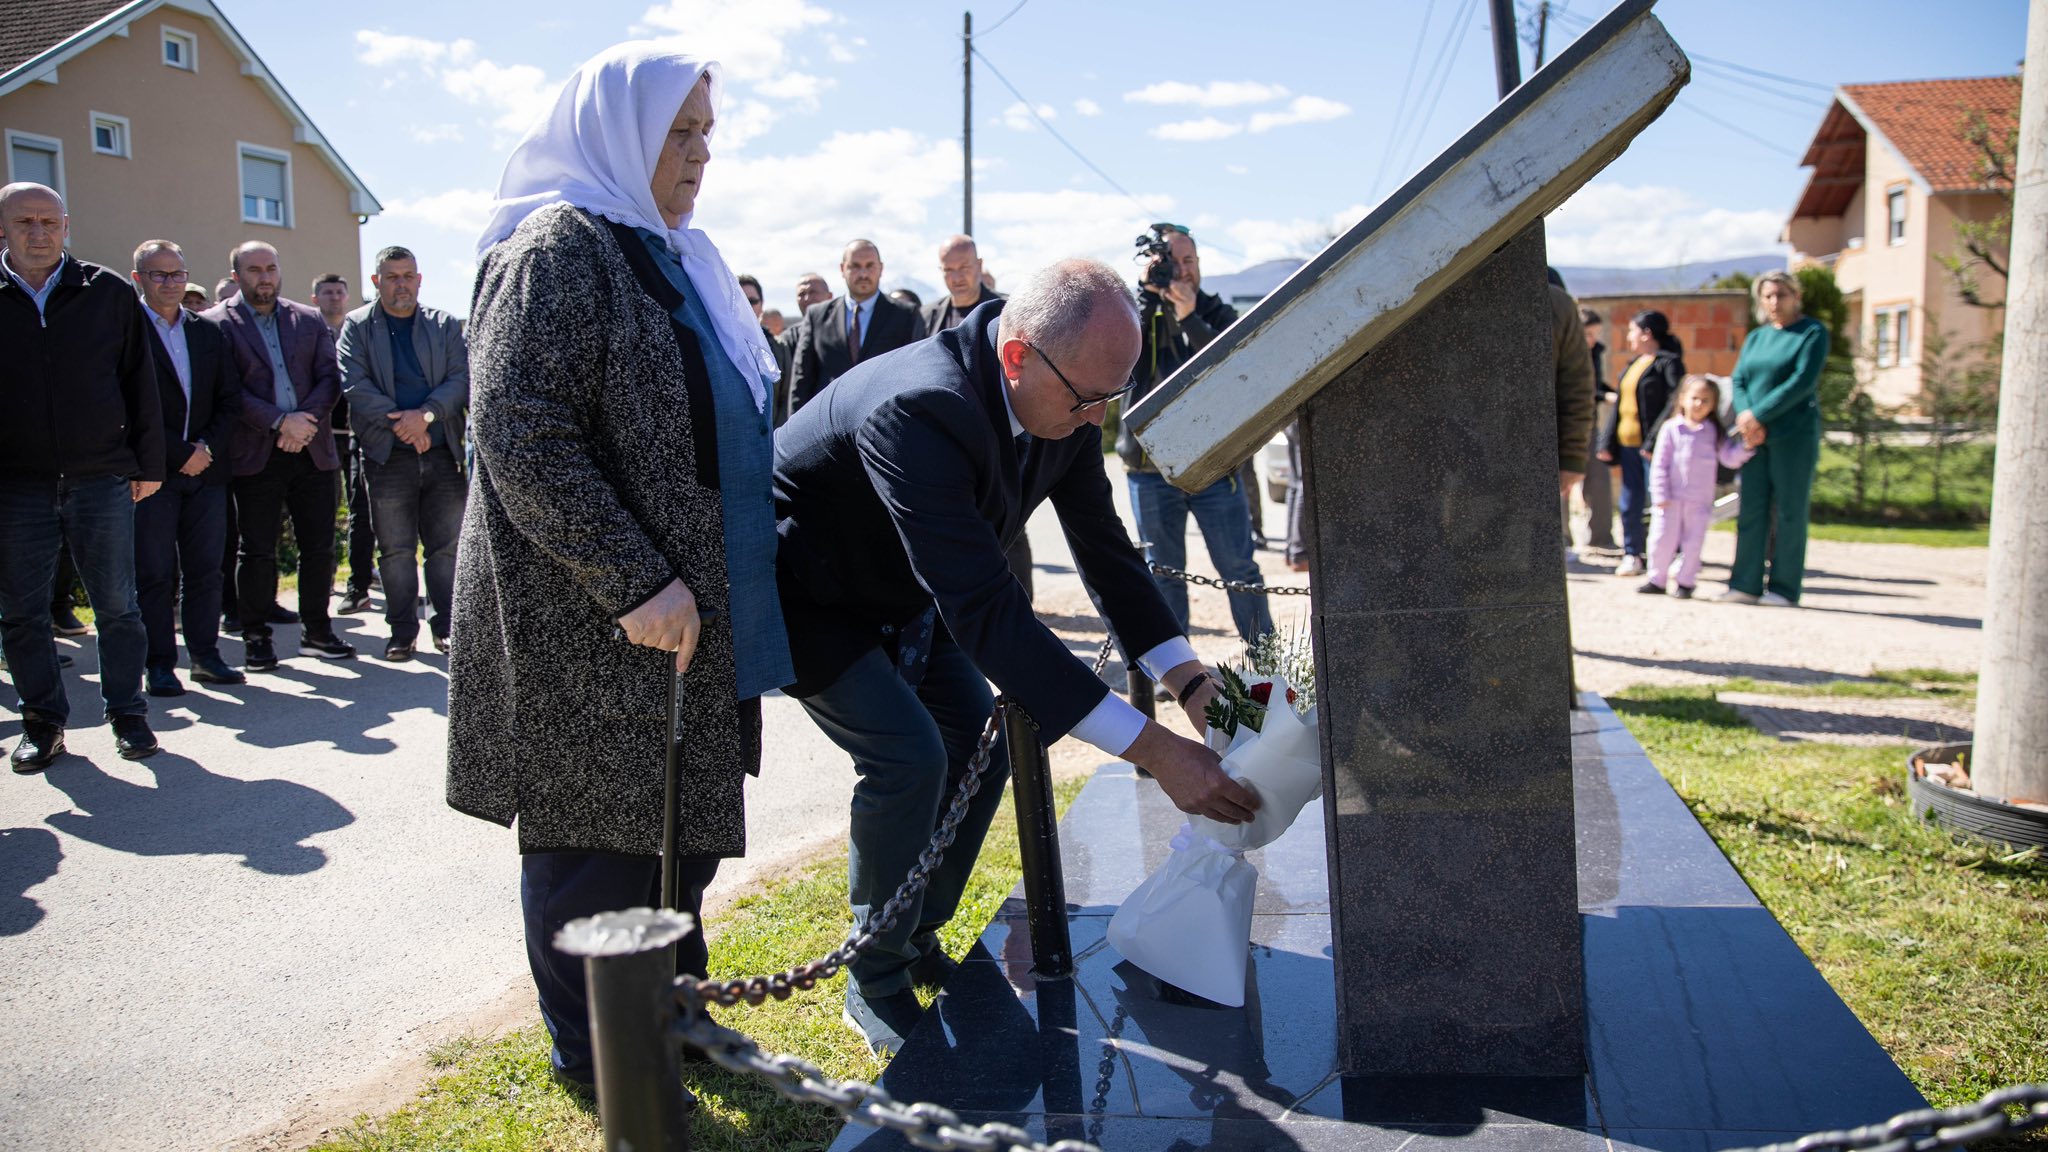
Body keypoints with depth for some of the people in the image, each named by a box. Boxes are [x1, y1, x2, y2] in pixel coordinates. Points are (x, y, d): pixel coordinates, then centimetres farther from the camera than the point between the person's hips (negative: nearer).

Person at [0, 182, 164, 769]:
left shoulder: (108, 292, 4)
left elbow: (139, 382, 7)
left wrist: (148, 462, 5)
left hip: (102, 479, -1)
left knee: (117, 605, 4)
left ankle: (127, 714, 17)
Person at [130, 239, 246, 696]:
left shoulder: (209, 332, 12)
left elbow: (230, 400, 11)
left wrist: (208, 448, -4)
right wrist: (180, 454, -11)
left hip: (206, 468, 4)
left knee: (206, 570, 7)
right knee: (154, 573, 0)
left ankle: (205, 655, 15)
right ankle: (159, 663, 7)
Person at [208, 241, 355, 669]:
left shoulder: (309, 320, 13)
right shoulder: (217, 323, 1)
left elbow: (330, 378, 5)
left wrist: (306, 419, -11)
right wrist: (279, 421, -17)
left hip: (313, 450, 3)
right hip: (256, 454, -3)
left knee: (319, 546, 7)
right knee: (258, 551, 1)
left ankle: (317, 631, 19)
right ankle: (256, 638, 12)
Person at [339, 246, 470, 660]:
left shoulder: (445, 324, 10)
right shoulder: (357, 326, 5)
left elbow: (461, 378, -1)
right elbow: (354, 384, -6)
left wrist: (426, 414, -16)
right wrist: (401, 423, -15)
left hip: (443, 452, 1)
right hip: (388, 455, -1)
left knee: (448, 546, 4)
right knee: (395, 551, 4)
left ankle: (448, 627, 13)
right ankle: (402, 631, 13)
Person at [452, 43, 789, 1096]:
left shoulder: (677, 257, 16)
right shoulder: (557, 250, -12)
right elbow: (520, 439, -20)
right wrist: (636, 582, -22)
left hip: (691, 618, 9)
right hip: (587, 631, -9)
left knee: (689, 827, 16)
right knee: (597, 845, 4)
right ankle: (598, 1069, 21)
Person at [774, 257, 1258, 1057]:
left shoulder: (1062, 400, -15)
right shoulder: (917, 411, -41)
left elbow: (1103, 545, -3)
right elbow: (984, 610, -44)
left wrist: (1188, 678, -14)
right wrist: (1151, 750, -43)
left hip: (904, 592, 8)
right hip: (810, 594, -8)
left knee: (978, 745, 1)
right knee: (908, 756, -20)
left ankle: (918, 941, 22)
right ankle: (875, 983, 1)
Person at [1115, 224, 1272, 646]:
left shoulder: (1219, 315, 7)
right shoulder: (1137, 311, 7)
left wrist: (1189, 318, -19)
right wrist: (1148, 294, -17)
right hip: (1151, 468, 1)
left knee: (1239, 568, 2)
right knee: (1163, 574, 8)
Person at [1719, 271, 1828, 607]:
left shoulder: (1813, 333, 0)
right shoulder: (1756, 338, 16)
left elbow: (1803, 382, -12)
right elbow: (1739, 380, 8)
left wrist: (1759, 415, -16)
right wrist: (1745, 416, -12)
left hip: (1794, 436, -5)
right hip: (1756, 437, 5)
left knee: (1789, 512, -1)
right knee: (1751, 510, 3)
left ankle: (1784, 588, 3)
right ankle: (1746, 585, 6)